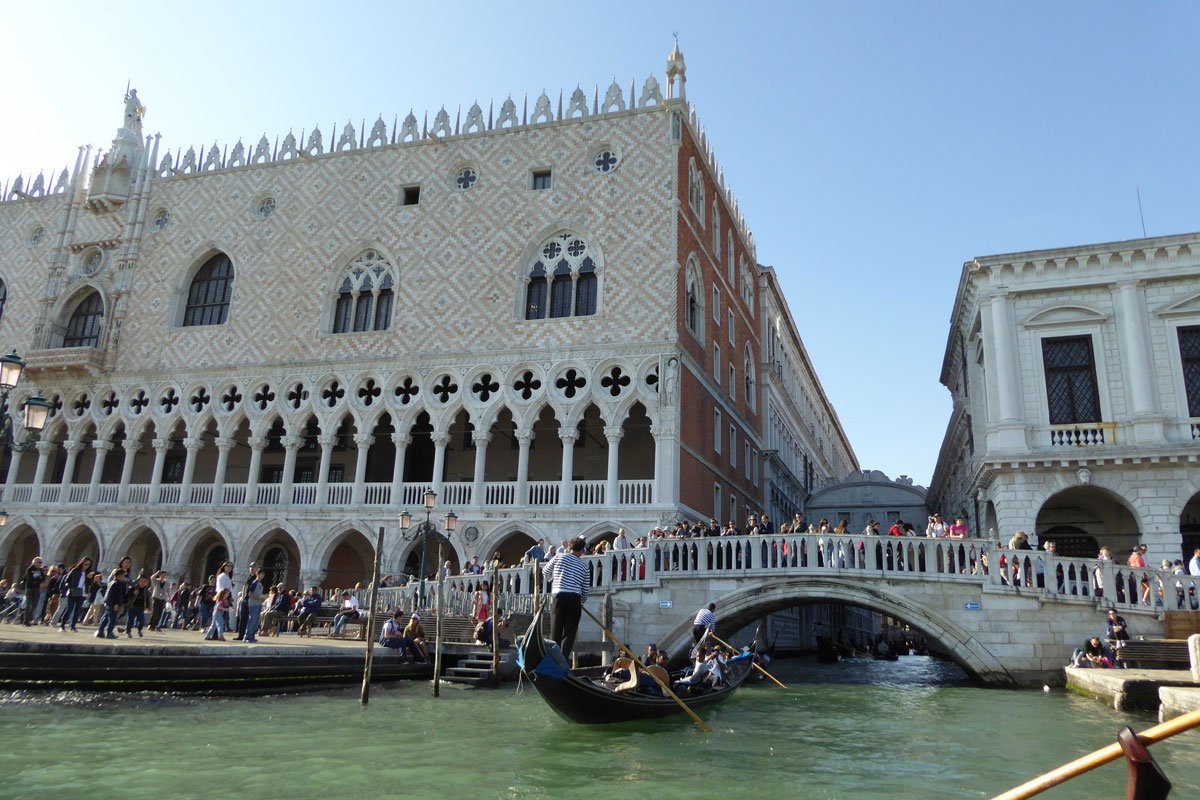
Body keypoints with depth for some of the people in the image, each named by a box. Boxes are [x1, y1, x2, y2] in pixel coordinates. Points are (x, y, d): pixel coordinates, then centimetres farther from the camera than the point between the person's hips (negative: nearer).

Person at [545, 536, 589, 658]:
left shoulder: (559, 557, 7)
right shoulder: (584, 566, 9)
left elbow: (546, 573, 18)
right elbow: (585, 589, 11)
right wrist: (581, 603, 28)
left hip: (559, 596, 0)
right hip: (575, 598, 0)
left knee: (556, 630, 7)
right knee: (570, 632, 4)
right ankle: (563, 660, -3)